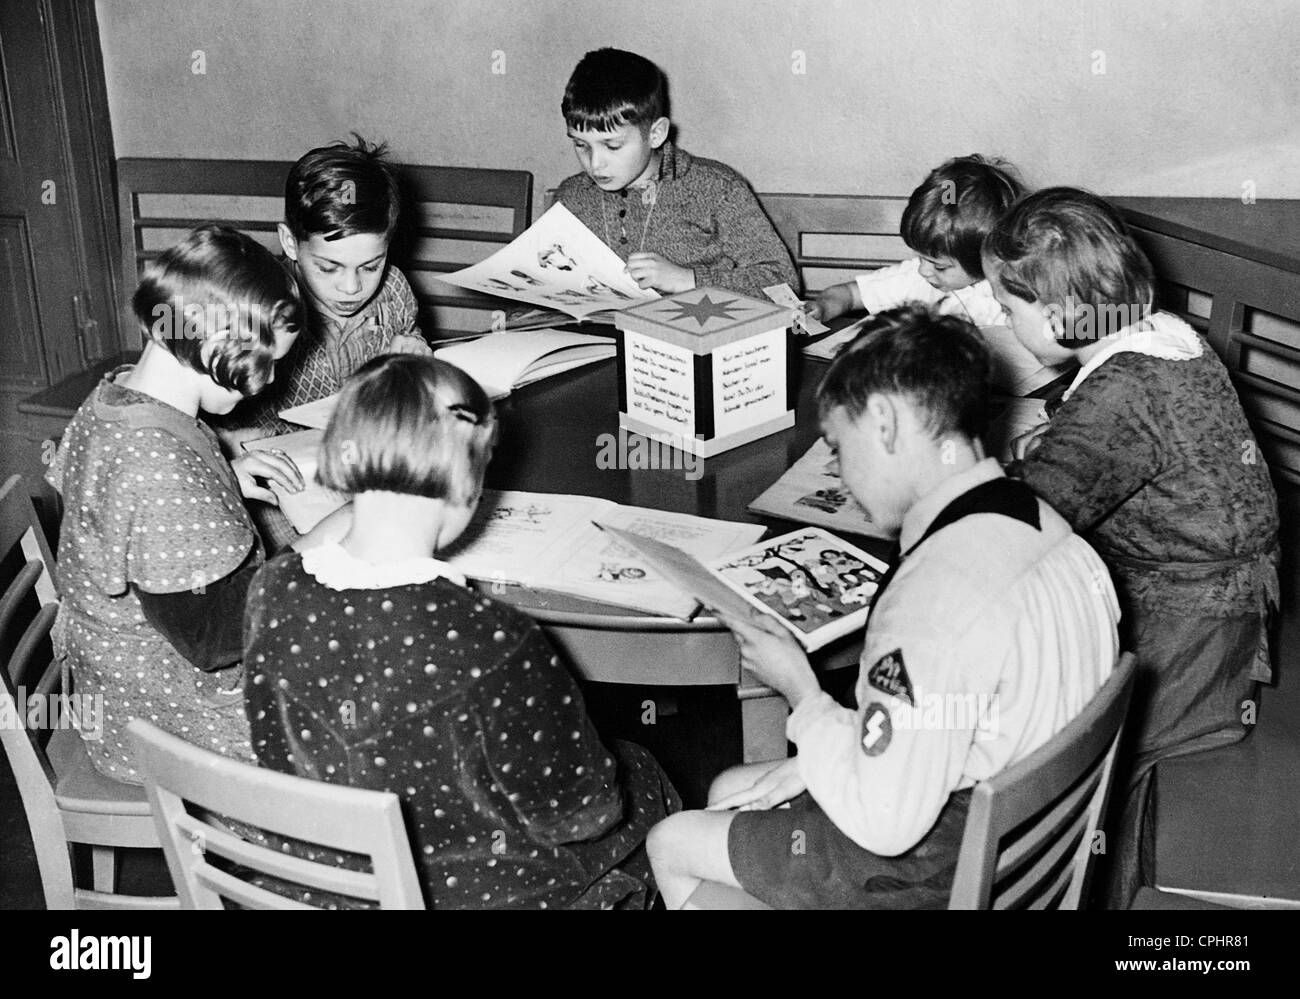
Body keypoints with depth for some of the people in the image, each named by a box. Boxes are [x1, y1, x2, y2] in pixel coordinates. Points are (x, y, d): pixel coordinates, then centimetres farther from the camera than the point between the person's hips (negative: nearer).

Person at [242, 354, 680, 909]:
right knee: (643, 779, 23)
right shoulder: (490, 643, -37)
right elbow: (575, 813, -23)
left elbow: (274, 751, -1)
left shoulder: (272, 592, -18)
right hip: (473, 890, -5)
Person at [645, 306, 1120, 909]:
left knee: (671, 845, 10)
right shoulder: (1045, 526, -4)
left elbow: (884, 825, -27)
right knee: (727, 791, 24)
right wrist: (816, 763, 5)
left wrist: (801, 693, -14)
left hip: (940, 875, -9)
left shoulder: (938, 599, -34)